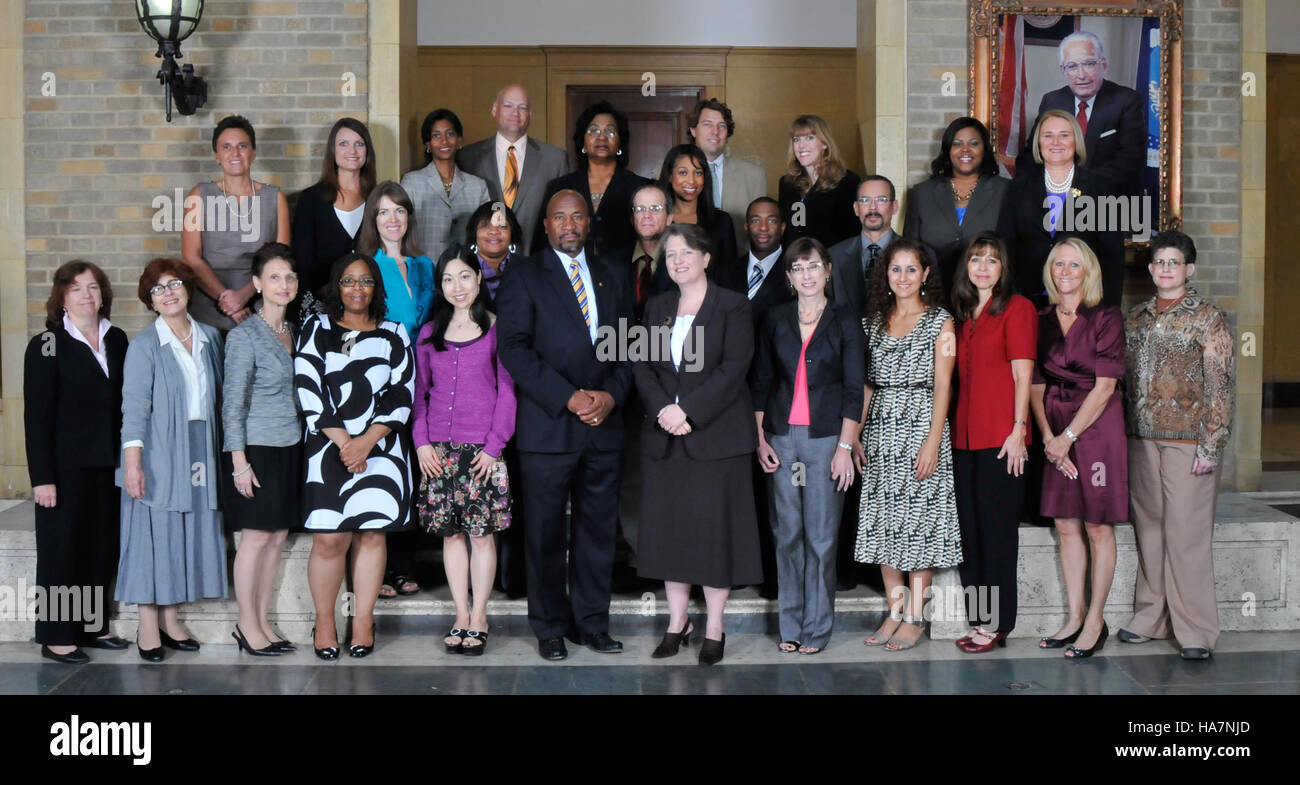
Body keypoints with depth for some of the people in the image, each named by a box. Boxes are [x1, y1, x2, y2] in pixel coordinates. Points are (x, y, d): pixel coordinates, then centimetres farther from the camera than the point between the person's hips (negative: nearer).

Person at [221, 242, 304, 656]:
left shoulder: (295, 331, 10)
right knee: (255, 538, -1)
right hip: (257, 450, -6)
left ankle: (262, 622, 18)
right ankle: (248, 625, 10)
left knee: (277, 537, 9)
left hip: (290, 448, 6)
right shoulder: (244, 335, -10)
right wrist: (239, 462, -14)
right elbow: (233, 404, -11)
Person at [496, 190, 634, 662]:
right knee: (546, 534, 4)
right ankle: (550, 628, 16)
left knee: (598, 530, 9)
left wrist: (612, 393, -5)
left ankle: (591, 623, 21)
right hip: (548, 425, -4)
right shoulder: (523, 278, 1)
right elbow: (513, 349, -8)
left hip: (604, 426, 4)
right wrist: (569, 397, -15)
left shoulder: (613, 278, 15)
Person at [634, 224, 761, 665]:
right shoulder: (656, 309, 14)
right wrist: (663, 409, -11)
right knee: (668, 527, 6)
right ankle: (677, 622, 18)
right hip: (663, 438, 5)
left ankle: (714, 629, 8)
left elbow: (733, 369, -11)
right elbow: (642, 367, 7)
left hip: (716, 435, -5)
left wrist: (688, 411, -17)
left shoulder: (733, 307, -2)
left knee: (715, 527, -1)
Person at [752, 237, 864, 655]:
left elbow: (853, 389, -2)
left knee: (821, 535, -1)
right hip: (781, 437, 3)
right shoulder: (775, 319, 9)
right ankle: (790, 625, 15)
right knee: (788, 533, 6)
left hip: (826, 436, -2)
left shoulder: (845, 321, 1)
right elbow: (761, 382, 11)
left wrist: (845, 447, -9)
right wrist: (760, 438, 4)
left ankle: (816, 628, 9)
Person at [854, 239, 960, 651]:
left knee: (919, 520, -3)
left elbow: (942, 385, -7)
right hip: (880, 430, 5)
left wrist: (933, 440, -15)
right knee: (883, 521, 5)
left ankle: (915, 616, 4)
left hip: (921, 425, -5)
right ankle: (895, 611, 13)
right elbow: (867, 383, 14)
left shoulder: (940, 321, -1)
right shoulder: (876, 321, 13)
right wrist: (856, 433, 6)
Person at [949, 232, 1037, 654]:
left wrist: (1018, 430, -14)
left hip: (1000, 436, -7)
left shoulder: (1017, 308, -3)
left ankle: (996, 624, 4)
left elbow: (1023, 374, -8)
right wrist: (953, 428, 10)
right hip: (965, 436, 7)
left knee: (997, 528, -3)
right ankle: (977, 619, 17)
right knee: (969, 527, 9)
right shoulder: (963, 314, 17)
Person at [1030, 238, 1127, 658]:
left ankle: (1095, 622, 7)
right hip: (1055, 433, 5)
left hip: (1097, 426, -4)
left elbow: (1105, 385, -9)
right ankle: (1074, 618, 15)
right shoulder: (1041, 321, 9)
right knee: (1066, 526, 7)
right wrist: (1047, 436, -7)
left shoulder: (1107, 318, -4)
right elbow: (1036, 386, 7)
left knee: (1098, 528, 0)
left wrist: (1068, 436, -12)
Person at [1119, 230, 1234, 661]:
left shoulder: (1207, 318, -3)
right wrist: (1122, 435, 11)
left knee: (1186, 533, -6)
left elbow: (1220, 386, -7)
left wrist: (1211, 445, -13)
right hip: (1141, 440, 5)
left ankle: (1195, 629, 1)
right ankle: (1151, 617, 19)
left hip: (1188, 441, -5)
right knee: (1149, 528, 9)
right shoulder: (1136, 317, 13)